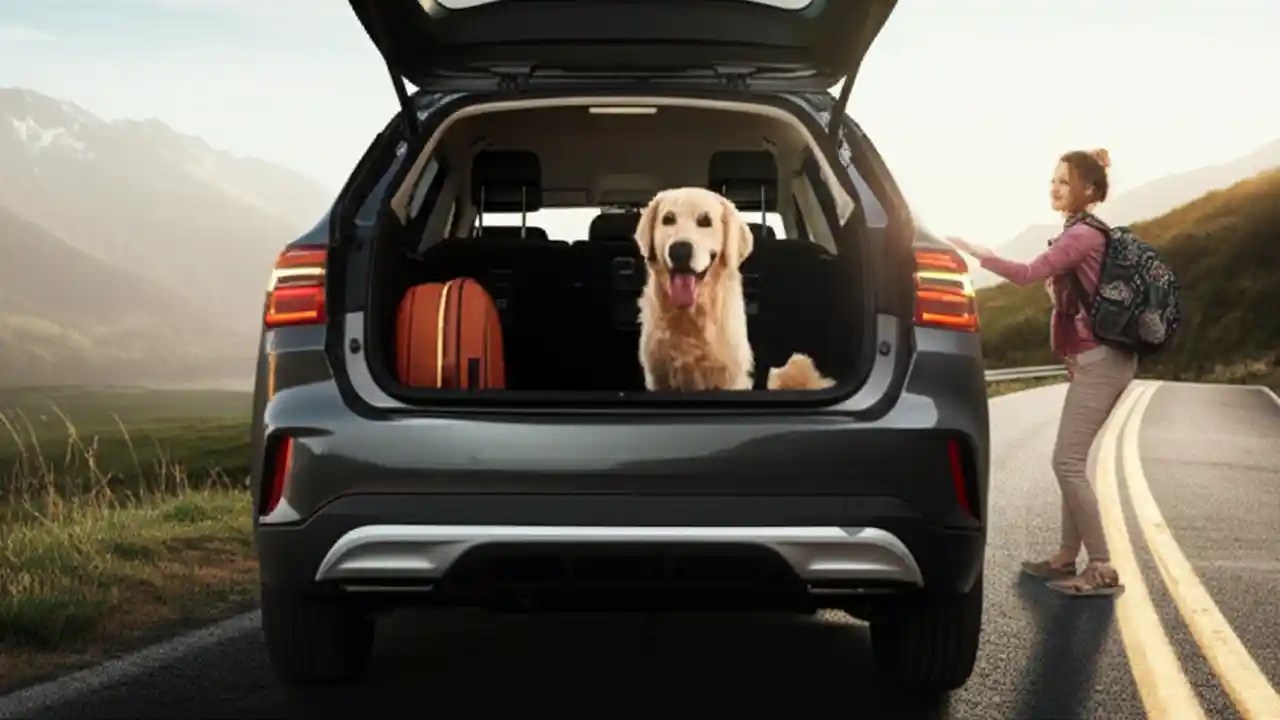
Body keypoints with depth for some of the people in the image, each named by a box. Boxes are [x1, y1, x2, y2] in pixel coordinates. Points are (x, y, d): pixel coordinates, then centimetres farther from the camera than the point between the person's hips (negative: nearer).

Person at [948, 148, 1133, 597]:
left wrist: (974, 253, -16)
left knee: (1068, 462, -9)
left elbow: (1028, 275, -21)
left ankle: (1102, 570, -8)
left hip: (1097, 362, -10)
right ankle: (1068, 557, 20)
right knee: (1072, 461, 14)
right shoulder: (1088, 234, 15)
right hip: (1101, 360, 10)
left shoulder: (1081, 236, -15)